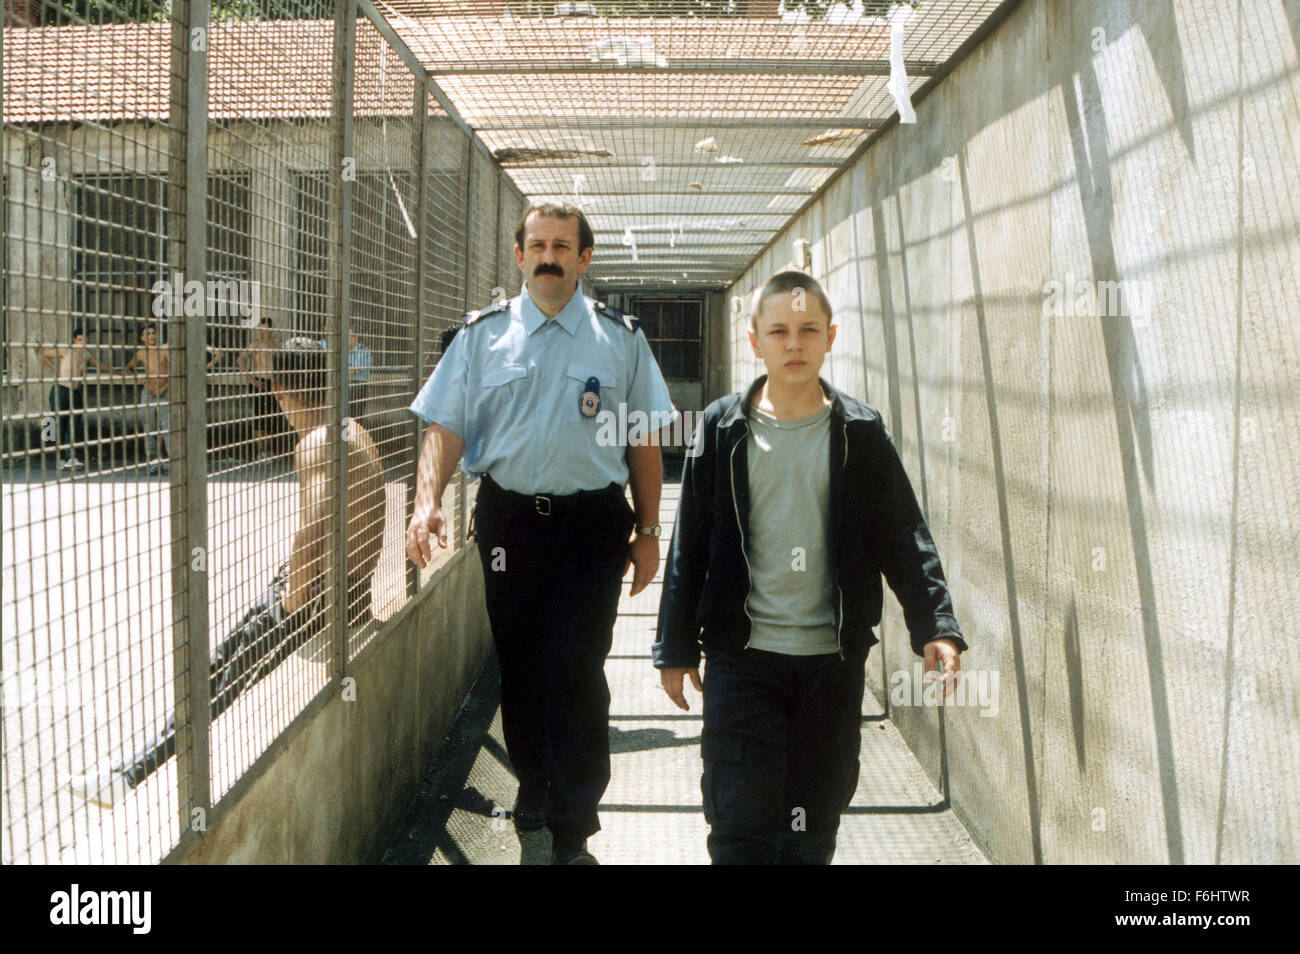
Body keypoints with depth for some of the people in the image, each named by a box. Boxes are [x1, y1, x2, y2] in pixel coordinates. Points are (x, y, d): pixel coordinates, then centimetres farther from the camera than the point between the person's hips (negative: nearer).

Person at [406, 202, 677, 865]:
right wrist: (428, 503, -15)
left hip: (593, 519, -1)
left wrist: (647, 529, 5)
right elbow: (445, 427, 1)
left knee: (577, 672, -5)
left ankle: (572, 832, 7)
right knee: (519, 665, 10)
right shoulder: (483, 334, 6)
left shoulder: (620, 337, 6)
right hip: (508, 517, 2)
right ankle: (533, 787, 34)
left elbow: (643, 440, 8)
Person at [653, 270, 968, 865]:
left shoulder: (860, 433, 3)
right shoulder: (723, 428, 2)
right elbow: (689, 544, 4)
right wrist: (675, 646, 4)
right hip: (742, 659, -1)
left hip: (834, 659, 1)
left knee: (815, 826, 12)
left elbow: (903, 537, 3)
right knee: (742, 824, -2)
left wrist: (936, 626, -8)